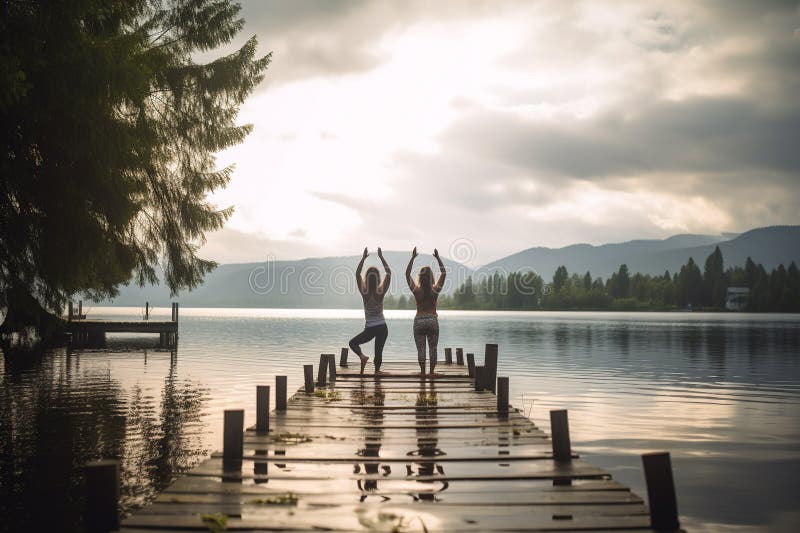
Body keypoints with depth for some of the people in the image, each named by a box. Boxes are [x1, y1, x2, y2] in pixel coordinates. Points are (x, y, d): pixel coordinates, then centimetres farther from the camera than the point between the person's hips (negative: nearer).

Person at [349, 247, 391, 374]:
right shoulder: (381, 292, -10)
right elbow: (389, 273, -4)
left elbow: (357, 274, -4)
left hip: (369, 329, -1)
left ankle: (362, 356, -9)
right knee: (378, 352, 11)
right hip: (382, 328, 1)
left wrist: (363, 258, -3)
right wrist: (381, 257, -4)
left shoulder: (364, 293, -11)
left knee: (353, 343, 17)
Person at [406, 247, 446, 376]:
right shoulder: (435, 290, -7)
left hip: (419, 321, 0)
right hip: (432, 321, 0)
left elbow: (407, 274, -2)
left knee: (421, 349, 5)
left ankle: (422, 372, 5)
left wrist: (412, 258, -3)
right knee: (432, 348, 7)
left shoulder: (416, 290, -7)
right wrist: (438, 258, 1)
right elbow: (443, 273, 1)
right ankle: (431, 372, 7)